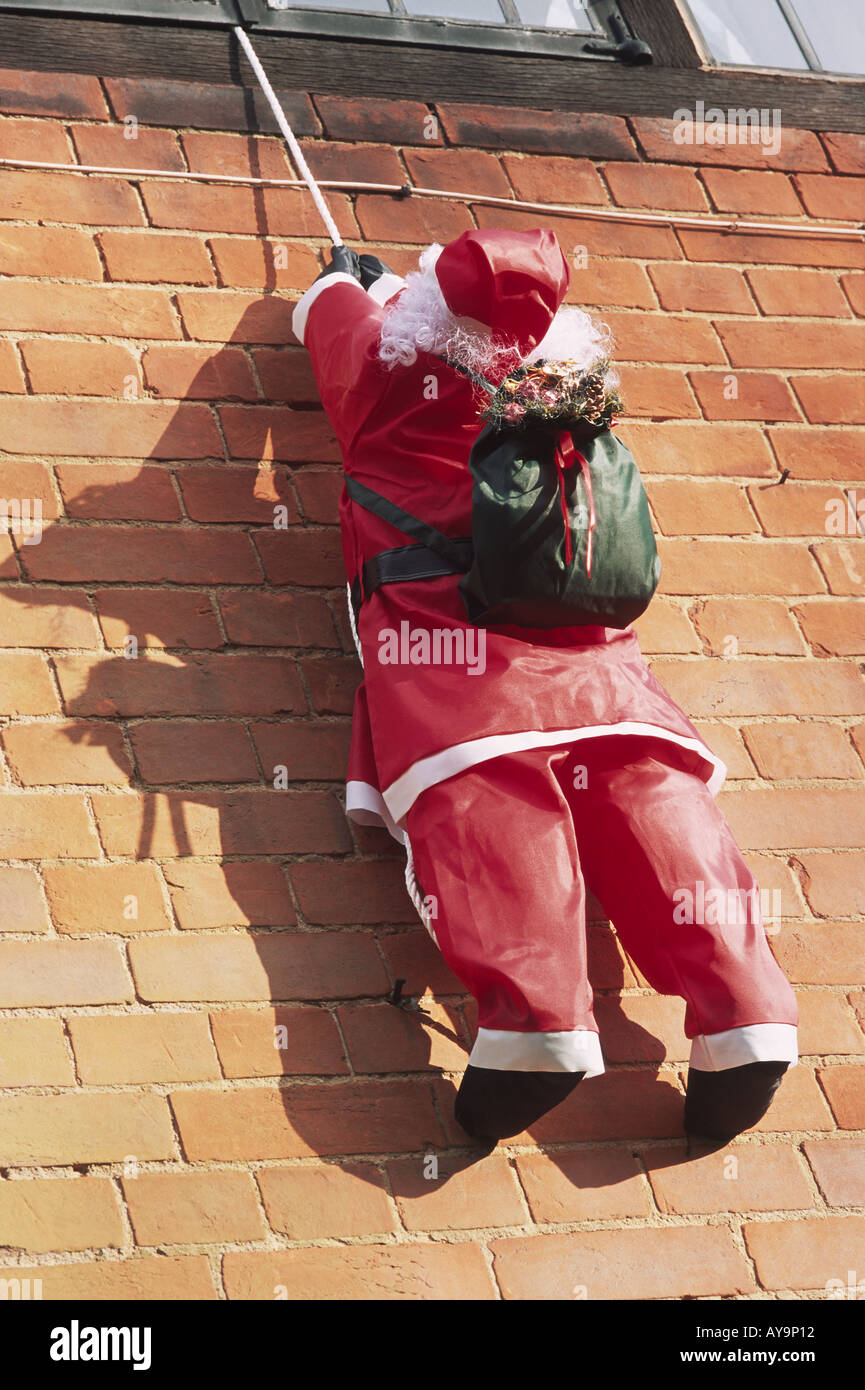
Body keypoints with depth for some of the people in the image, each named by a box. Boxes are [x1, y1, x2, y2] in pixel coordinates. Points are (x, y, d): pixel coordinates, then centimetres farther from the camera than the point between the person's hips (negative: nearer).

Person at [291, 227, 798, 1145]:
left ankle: (534, 1014, -40)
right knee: (651, 801, -5)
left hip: (439, 627, -3)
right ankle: (740, 1013, -19)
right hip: (583, 648, 3)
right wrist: (385, 287, 59)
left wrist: (346, 278, 57)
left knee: (483, 811, -19)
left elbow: (331, 312, 34)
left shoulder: (389, 364, 11)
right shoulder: (574, 381, 22)